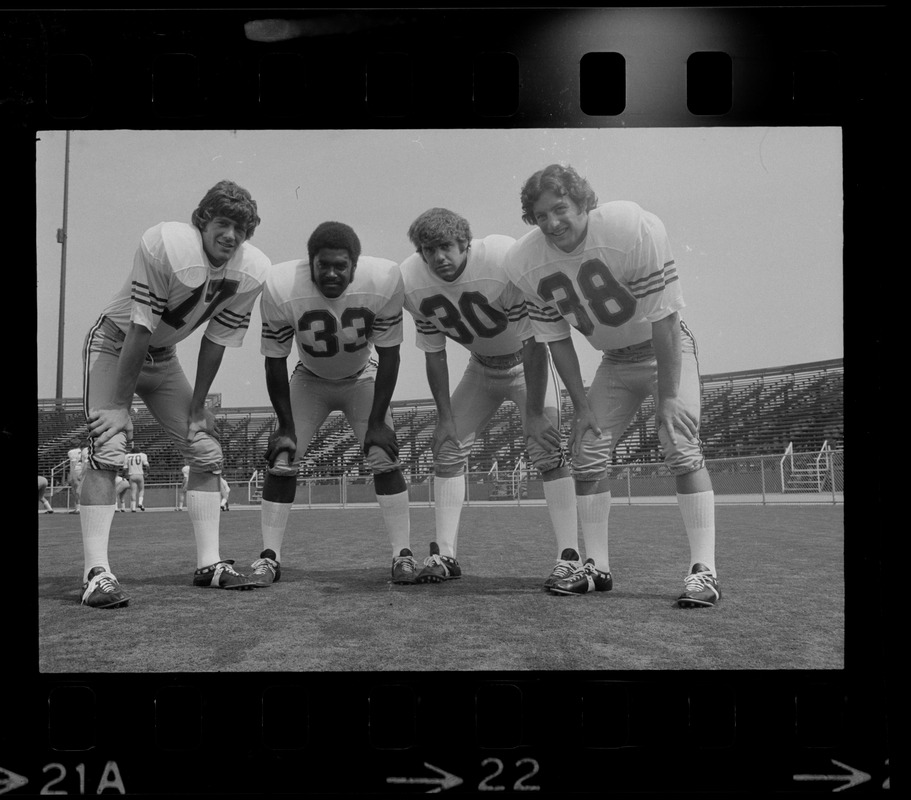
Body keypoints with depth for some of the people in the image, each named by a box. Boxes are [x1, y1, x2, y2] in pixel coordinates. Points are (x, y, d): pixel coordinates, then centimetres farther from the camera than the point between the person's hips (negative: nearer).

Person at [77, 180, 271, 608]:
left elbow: (216, 341, -6)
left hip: (162, 356, 6)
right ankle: (97, 573, -19)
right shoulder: (166, 245, -31)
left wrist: (196, 408, -3)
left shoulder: (252, 271, -15)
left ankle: (209, 564, 8)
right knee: (108, 450, -20)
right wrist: (119, 404, -25)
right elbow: (139, 331, -28)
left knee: (206, 449, 1)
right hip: (114, 344, -6)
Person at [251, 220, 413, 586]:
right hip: (309, 381, 1)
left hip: (363, 380, 0)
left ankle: (403, 555, -4)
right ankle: (269, 557, 1)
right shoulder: (281, 288, -30)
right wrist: (286, 425, -15)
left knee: (385, 457, -13)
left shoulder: (384, 281, -29)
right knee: (282, 458, -10)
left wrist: (376, 422, -17)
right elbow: (275, 362, -16)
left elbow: (389, 355, -17)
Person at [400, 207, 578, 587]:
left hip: (526, 361, -5)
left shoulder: (505, 261, -33)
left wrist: (534, 411, -29)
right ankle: (444, 555, 5)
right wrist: (445, 417, -9)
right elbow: (434, 354, -6)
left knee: (545, 447, -19)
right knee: (448, 447, -3)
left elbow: (533, 342, -28)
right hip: (481, 367, 5)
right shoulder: (413, 282, -18)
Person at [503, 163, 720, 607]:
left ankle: (704, 570, -15)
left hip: (667, 348, -5)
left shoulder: (634, 229, -30)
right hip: (614, 361, 5)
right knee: (587, 455, -1)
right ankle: (597, 567, 10)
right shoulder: (527, 263, -16)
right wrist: (581, 403, -5)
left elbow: (663, 319, -25)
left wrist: (668, 396, -23)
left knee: (681, 447, -19)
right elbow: (556, 338, -4)